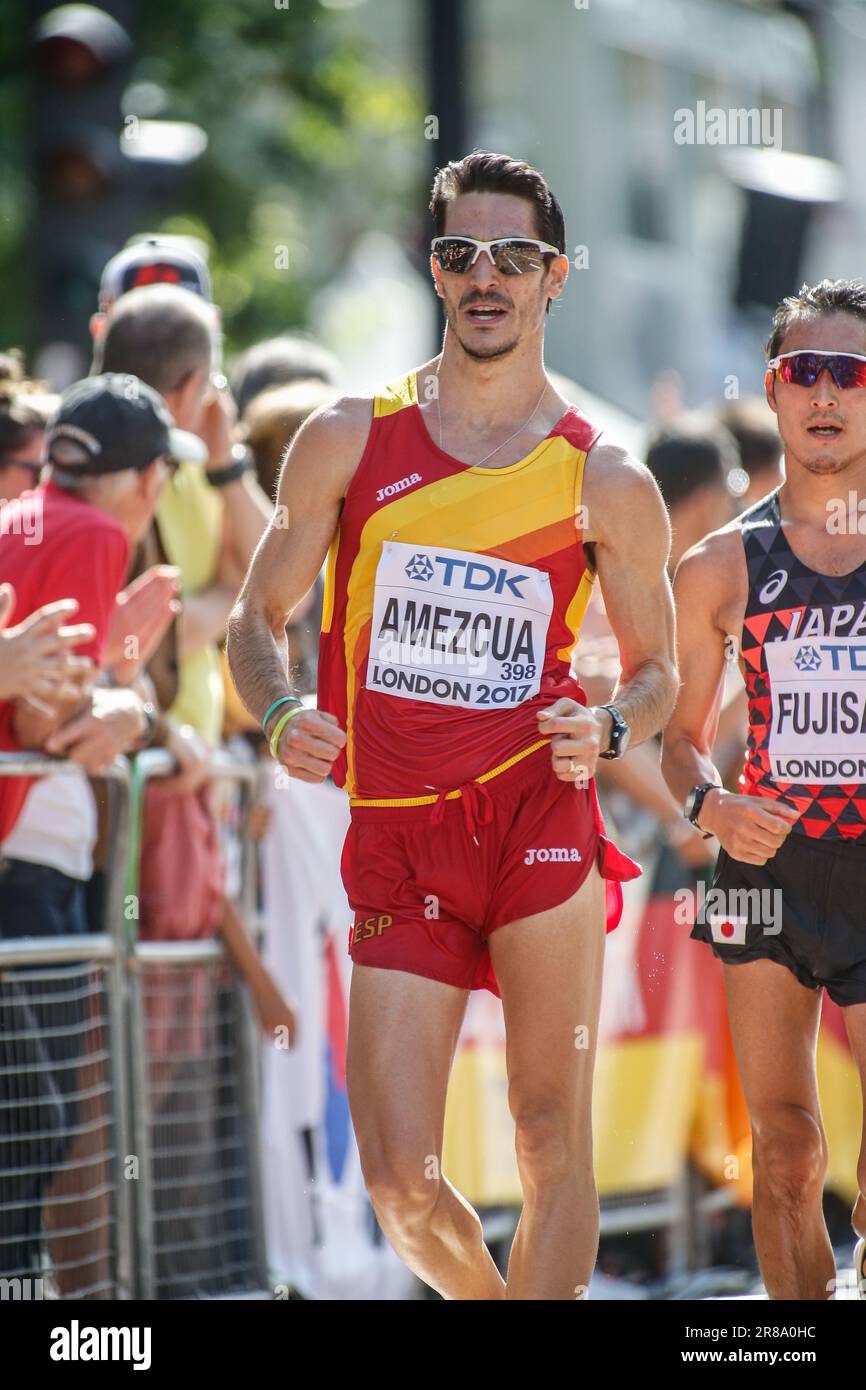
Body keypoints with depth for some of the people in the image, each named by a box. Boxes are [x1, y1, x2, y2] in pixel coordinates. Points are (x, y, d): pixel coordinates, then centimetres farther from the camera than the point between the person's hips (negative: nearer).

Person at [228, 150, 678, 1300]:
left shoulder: (608, 483, 5)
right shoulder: (350, 440, 7)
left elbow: (657, 667, 16)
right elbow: (257, 620, 13)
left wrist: (609, 731, -6)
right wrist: (281, 718, -8)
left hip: (537, 816, -1)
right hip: (397, 841, 1)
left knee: (552, 1141, -8)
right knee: (403, 1186, -3)